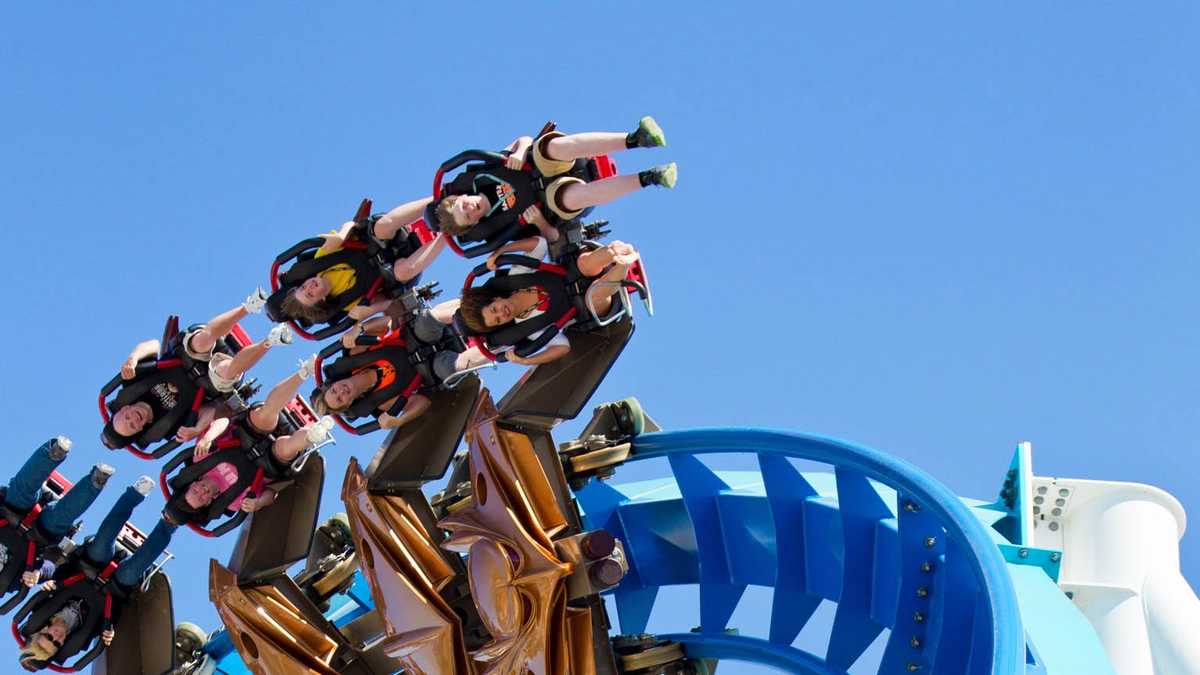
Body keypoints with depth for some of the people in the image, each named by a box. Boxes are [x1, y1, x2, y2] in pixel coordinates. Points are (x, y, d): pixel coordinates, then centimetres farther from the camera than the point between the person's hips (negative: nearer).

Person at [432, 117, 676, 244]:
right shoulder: (493, 226, -9)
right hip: (552, 201, -3)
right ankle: (648, 178, -41)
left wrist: (519, 153, -18)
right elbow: (551, 236, -5)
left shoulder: (474, 179, -1)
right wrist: (539, 222, -24)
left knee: (554, 146, -35)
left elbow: (524, 140, 3)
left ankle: (633, 138, -44)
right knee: (568, 197, -43)